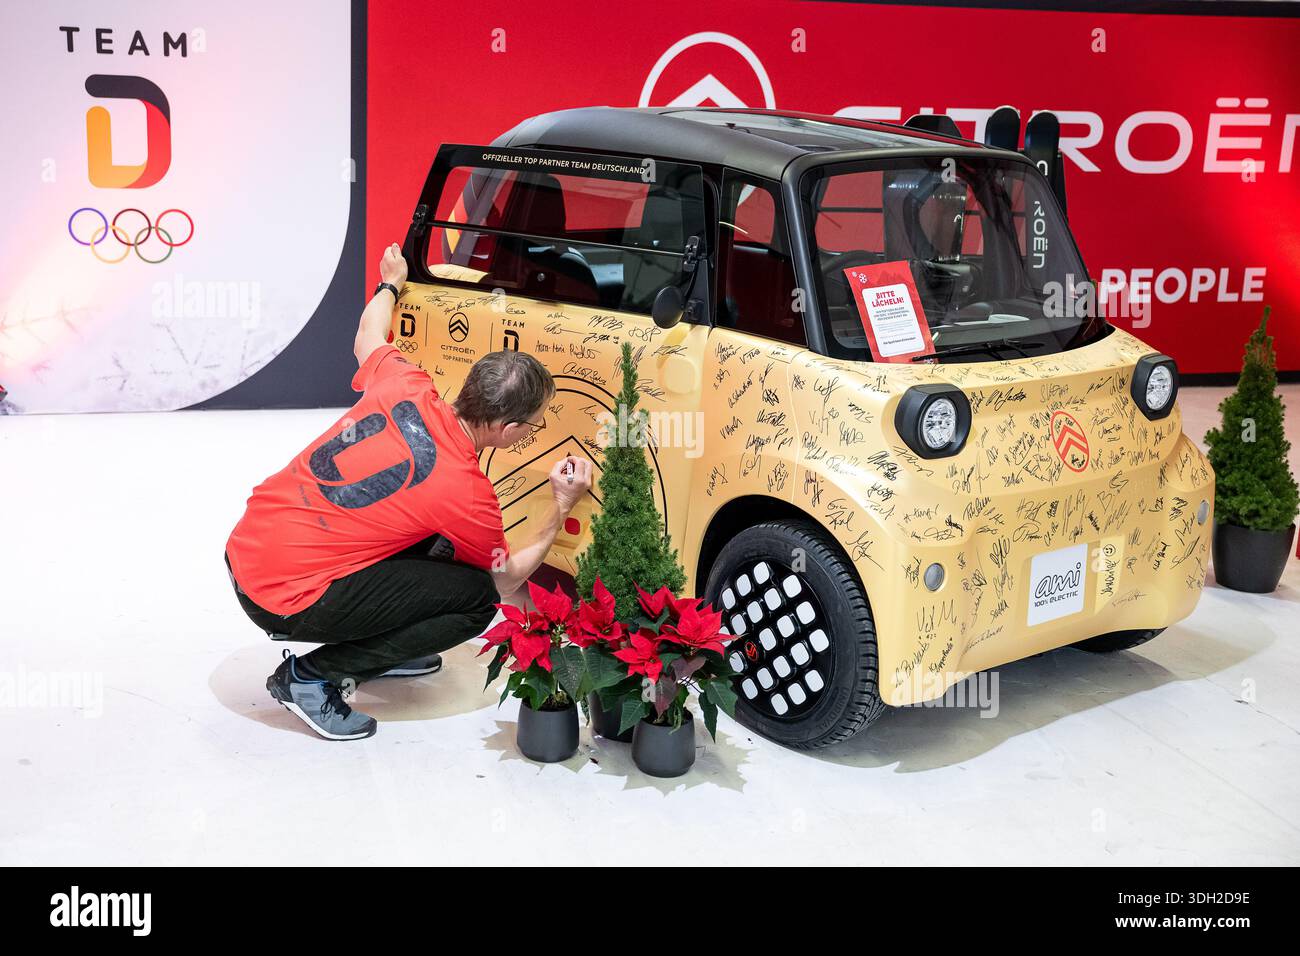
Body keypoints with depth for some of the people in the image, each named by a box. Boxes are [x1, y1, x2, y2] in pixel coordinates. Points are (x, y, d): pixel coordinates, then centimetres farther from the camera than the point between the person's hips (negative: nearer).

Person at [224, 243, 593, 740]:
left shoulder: (406, 388, -3)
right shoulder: (466, 495, -18)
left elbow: (368, 338, 22)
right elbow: (505, 580, 1)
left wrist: (390, 283, 42)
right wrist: (562, 507, 4)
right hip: (284, 598, -8)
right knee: (477, 598, -5)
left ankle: (376, 648, 25)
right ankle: (312, 677, -3)